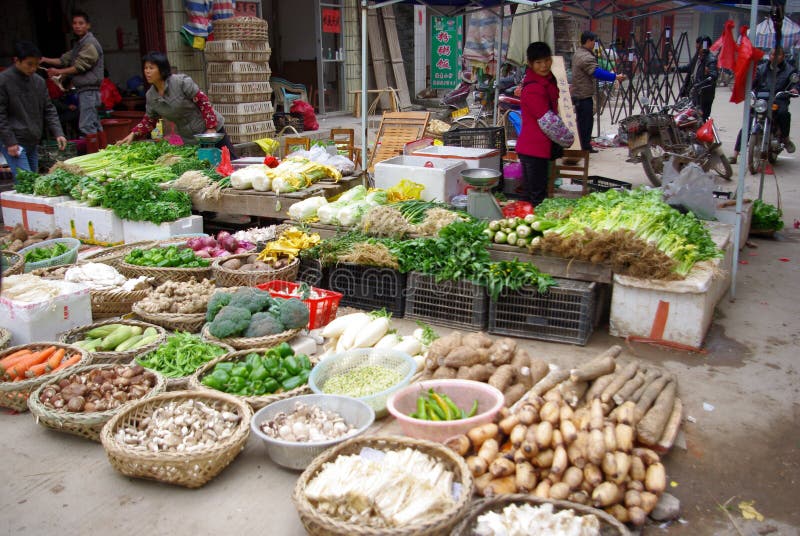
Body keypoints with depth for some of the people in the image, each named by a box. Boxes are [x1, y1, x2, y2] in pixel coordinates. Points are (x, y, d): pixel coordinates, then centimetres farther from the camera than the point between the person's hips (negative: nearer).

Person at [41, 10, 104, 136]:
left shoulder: (90, 43, -10)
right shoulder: (79, 43, 21)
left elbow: (80, 66, -15)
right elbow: (65, 59, 19)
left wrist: (59, 72, -7)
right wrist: (44, 60, 9)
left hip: (89, 89, -10)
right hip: (83, 89, 10)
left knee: (86, 126, -15)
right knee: (95, 124, 12)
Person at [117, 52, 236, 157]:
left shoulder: (181, 82, -17)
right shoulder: (150, 96, 0)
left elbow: (203, 101, -16)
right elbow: (149, 121, 10)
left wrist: (211, 127, -20)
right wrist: (133, 135, -5)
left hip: (211, 129, -5)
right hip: (189, 139, 5)